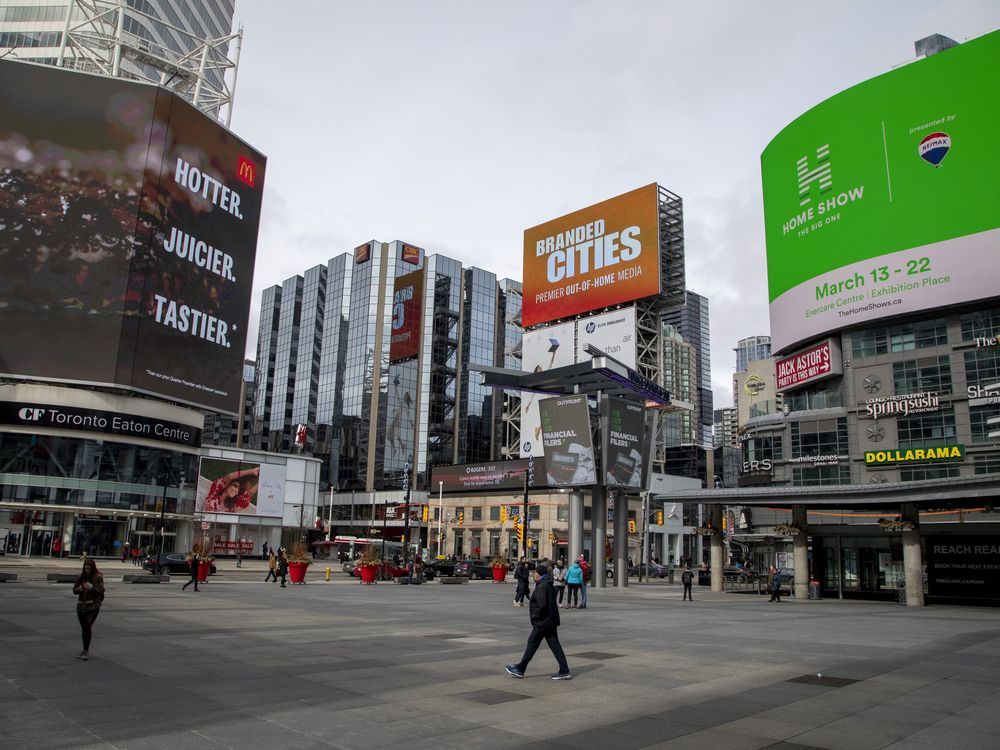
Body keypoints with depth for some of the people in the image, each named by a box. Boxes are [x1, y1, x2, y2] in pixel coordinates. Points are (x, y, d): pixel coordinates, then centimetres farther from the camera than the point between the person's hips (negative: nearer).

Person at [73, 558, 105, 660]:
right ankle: (86, 650, 25)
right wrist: (80, 589, -14)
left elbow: (101, 591, -7)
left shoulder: (98, 577, -3)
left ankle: (86, 651, -12)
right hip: (81, 606, 4)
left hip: (93, 606, -4)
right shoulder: (80, 577, 7)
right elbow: (74, 590, 8)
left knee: (87, 627, -15)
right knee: (84, 628, 11)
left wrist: (92, 588, -23)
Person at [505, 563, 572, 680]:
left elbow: (541, 605, -27)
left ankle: (520, 669, 14)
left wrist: (535, 616, -12)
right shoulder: (549, 586, 11)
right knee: (555, 645, 9)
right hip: (551, 621, 9)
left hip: (542, 622, -9)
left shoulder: (541, 587, -18)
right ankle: (564, 671, 7)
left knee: (532, 644, 2)